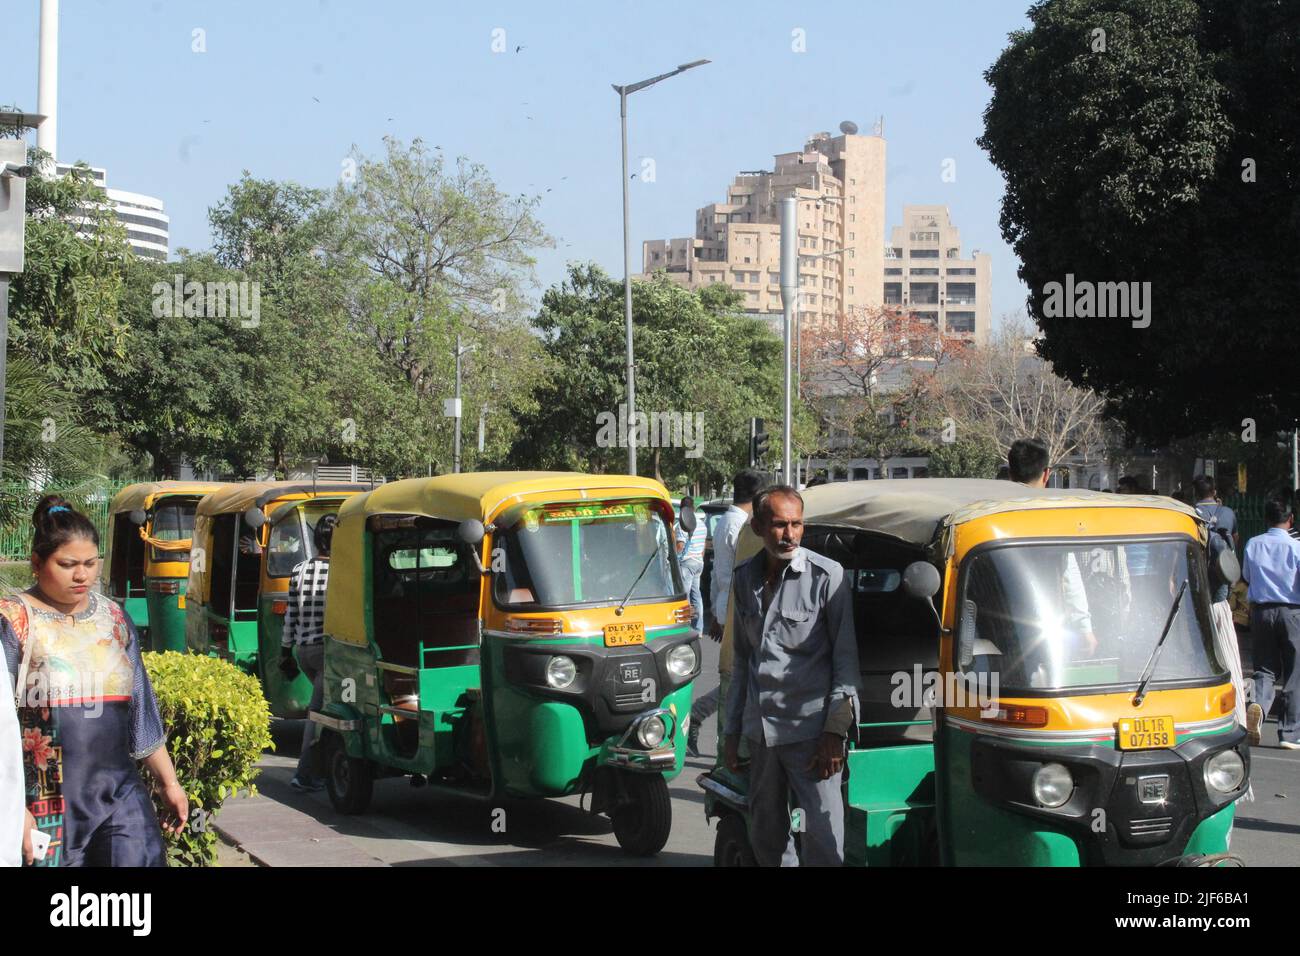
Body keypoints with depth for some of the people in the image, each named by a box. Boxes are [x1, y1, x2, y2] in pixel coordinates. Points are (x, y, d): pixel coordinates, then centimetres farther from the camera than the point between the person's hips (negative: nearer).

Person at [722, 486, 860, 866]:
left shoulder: (827, 576, -7)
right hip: (760, 730, 6)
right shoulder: (745, 578, 11)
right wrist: (732, 731, 17)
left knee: (822, 835, -9)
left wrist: (835, 730, -13)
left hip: (811, 729, -6)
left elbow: (846, 659, -7)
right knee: (766, 835, 12)